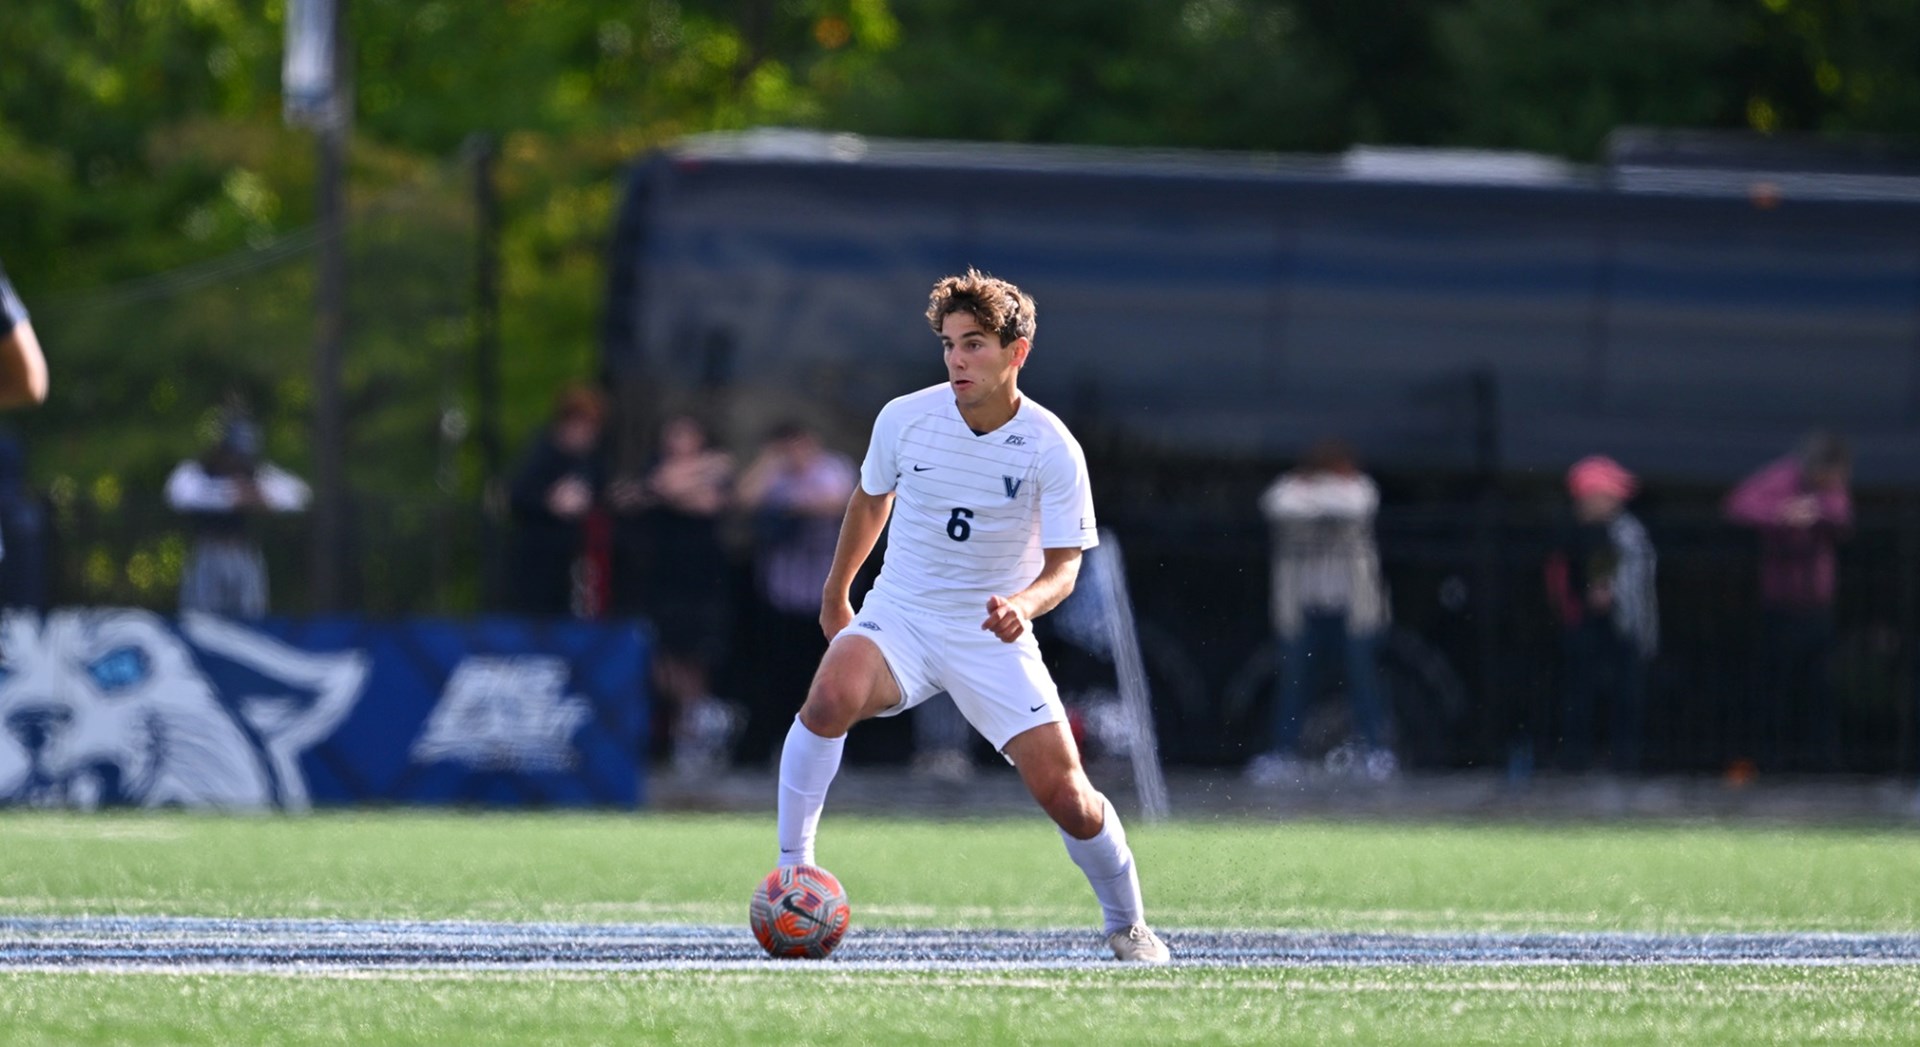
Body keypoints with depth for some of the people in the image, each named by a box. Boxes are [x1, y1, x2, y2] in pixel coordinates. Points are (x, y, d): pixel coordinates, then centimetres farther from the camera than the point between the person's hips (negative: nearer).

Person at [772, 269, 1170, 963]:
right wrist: (836, 592, 25)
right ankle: (791, 867, -21)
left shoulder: (1052, 449, -13)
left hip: (993, 638, -1)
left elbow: (1064, 563, -10)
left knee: (1063, 793, -10)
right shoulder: (903, 419, -7)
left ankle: (1127, 925, 17)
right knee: (834, 695, -33)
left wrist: (1026, 603, -33)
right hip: (898, 617, 1)